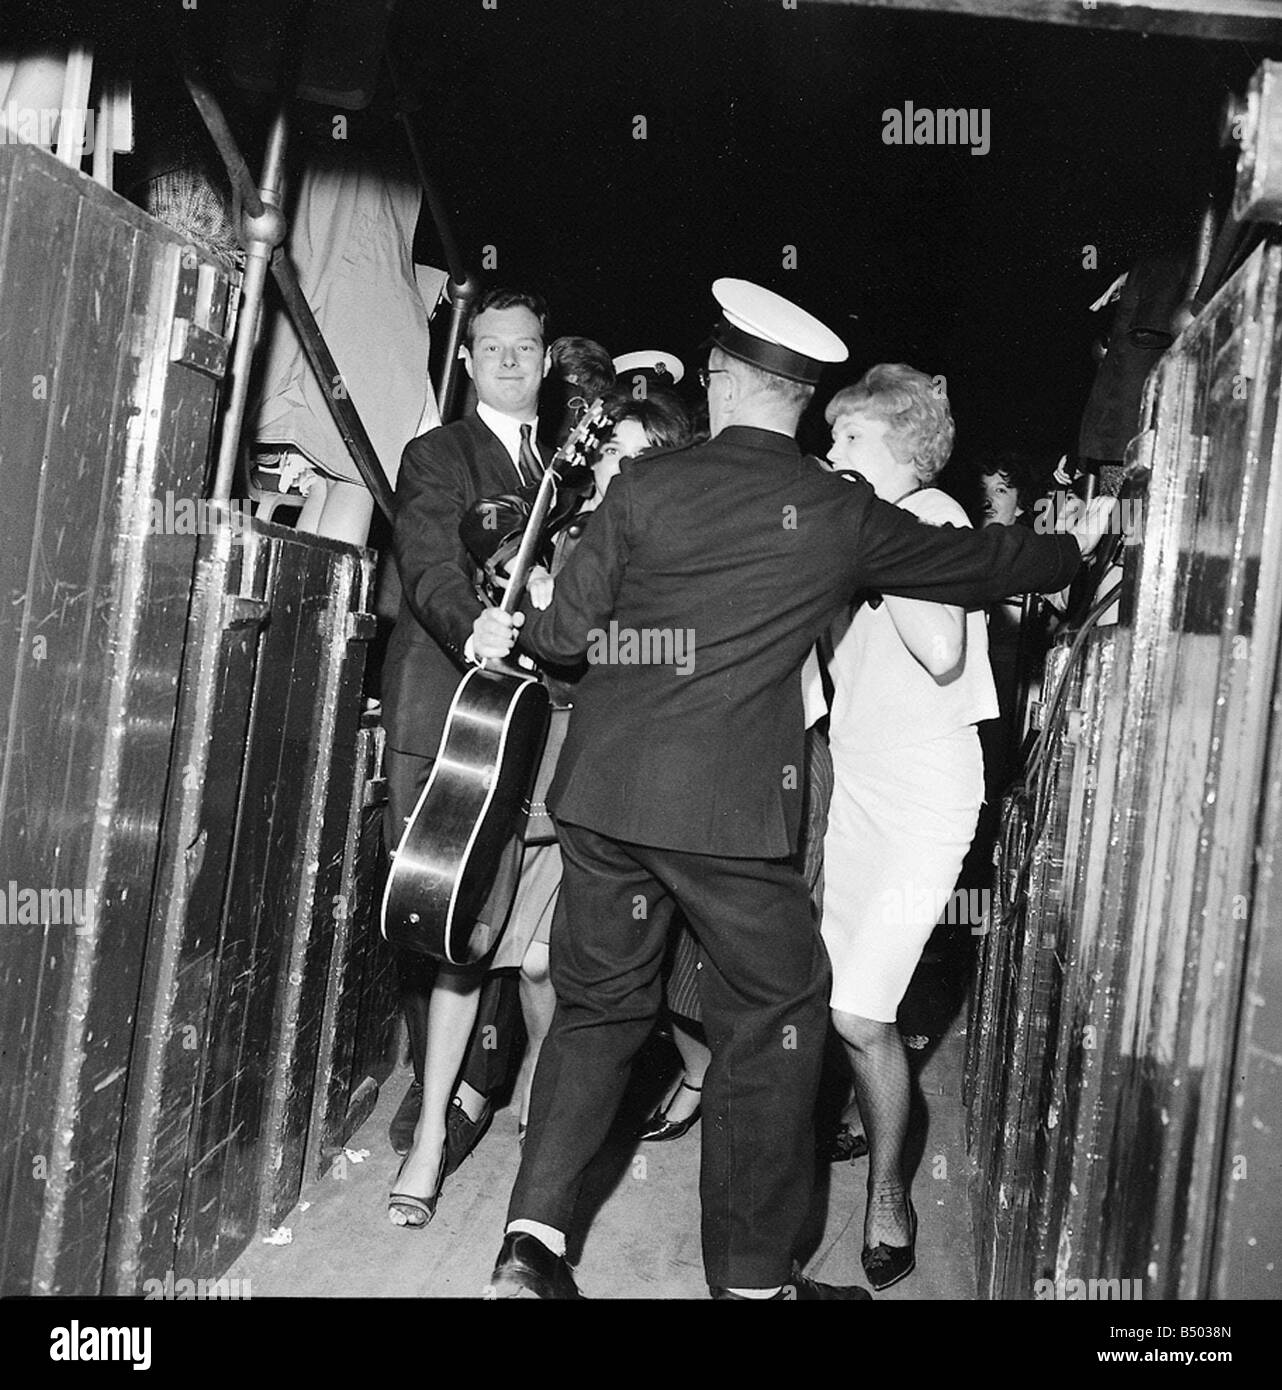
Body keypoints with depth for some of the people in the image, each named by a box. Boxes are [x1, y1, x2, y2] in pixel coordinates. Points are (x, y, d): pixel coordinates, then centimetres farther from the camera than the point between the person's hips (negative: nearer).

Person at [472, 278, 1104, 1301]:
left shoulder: (644, 486, 1)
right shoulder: (843, 515, 0)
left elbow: (574, 624, 3)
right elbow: (980, 565, 12)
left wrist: (513, 635, 26)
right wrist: (1074, 547, 32)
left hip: (603, 793, 3)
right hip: (731, 805, -3)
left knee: (599, 1005, 16)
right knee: (775, 1017, 11)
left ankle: (533, 1240, 13)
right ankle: (752, 1273, 20)